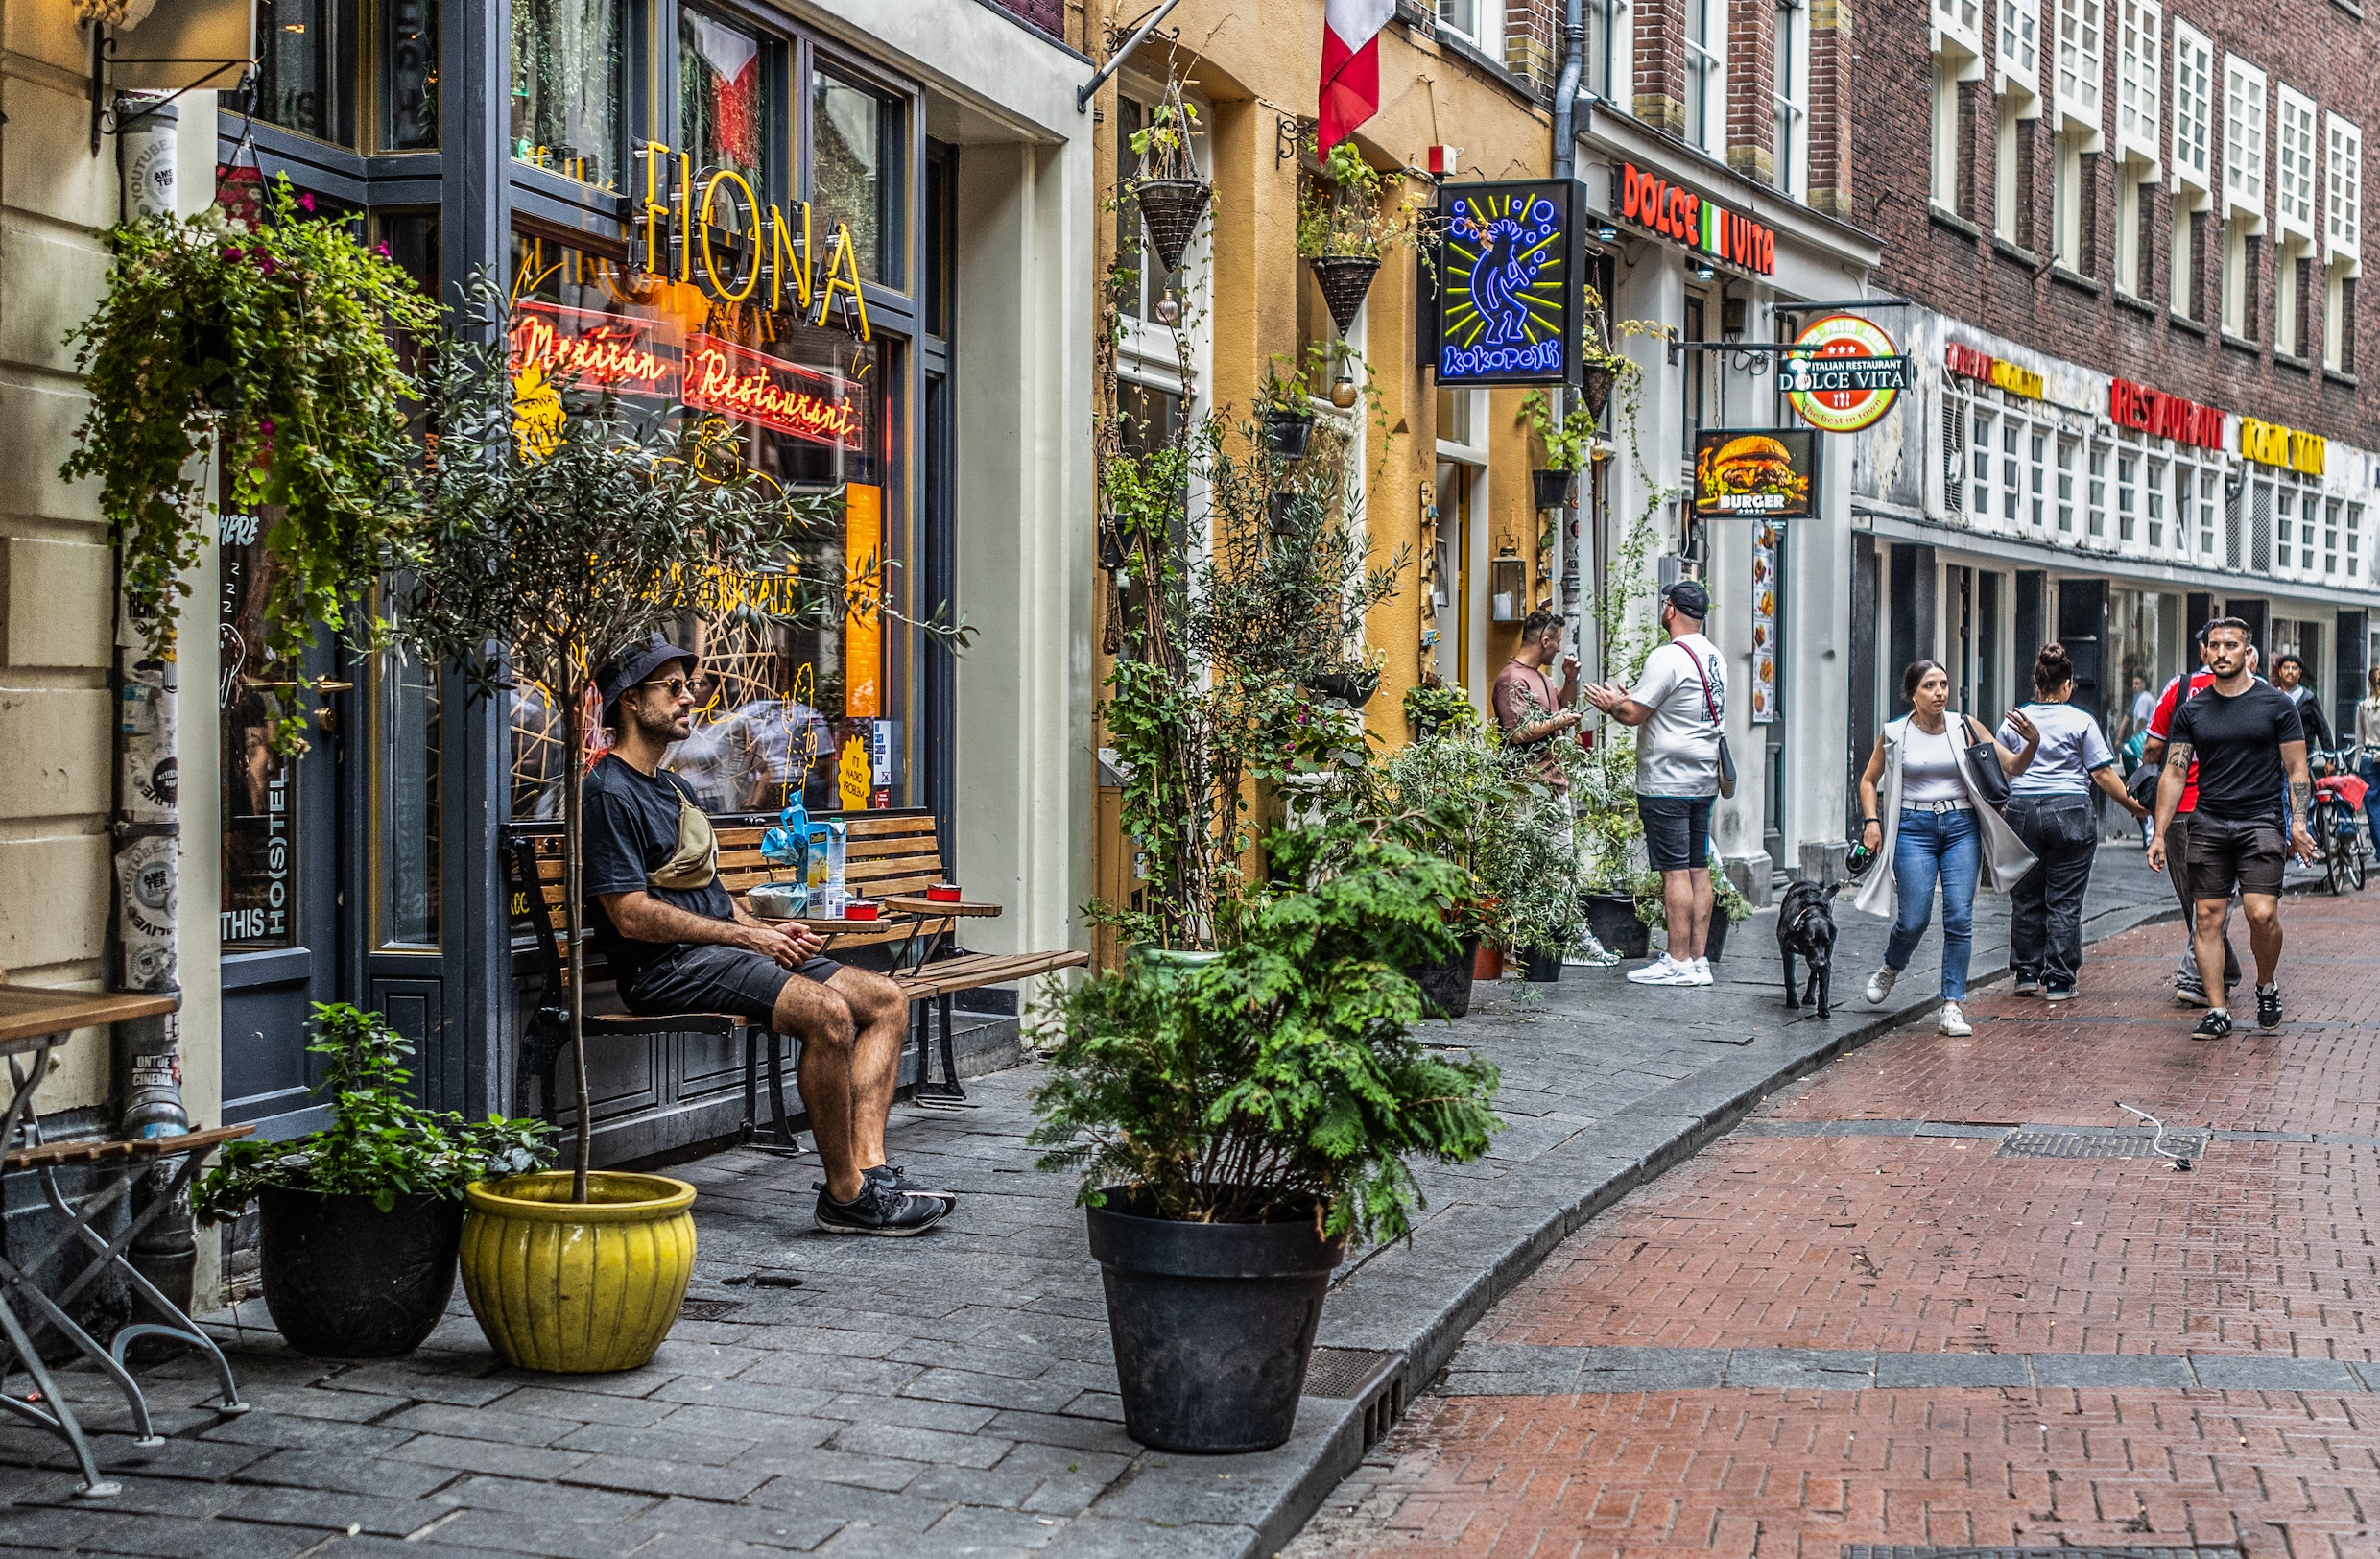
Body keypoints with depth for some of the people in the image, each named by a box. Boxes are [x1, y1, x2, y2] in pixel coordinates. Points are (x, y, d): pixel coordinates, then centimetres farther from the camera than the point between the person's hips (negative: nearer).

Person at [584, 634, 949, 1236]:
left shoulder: (673, 789, 24)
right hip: (669, 967, -10)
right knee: (828, 1012, -30)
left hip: (726, 950, 10)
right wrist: (748, 936, -14)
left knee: (886, 1000, -2)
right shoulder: (609, 792, -8)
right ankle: (845, 1197, -22)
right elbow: (631, 915, -16)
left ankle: (869, 1169, -15)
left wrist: (771, 931, 6)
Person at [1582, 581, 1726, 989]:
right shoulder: (1714, 657, 13)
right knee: (1698, 869, 9)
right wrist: (1629, 697, 25)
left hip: (1667, 782, -9)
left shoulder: (1667, 658, -15)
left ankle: (1677, 963, -5)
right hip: (1704, 779, 9)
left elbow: (1634, 715, -14)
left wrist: (1611, 704, 8)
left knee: (1675, 871, -6)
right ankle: (1697, 960, 11)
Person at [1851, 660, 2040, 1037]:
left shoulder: (1965, 728, 1)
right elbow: (1869, 781, 13)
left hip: (1961, 826, 1)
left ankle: (1952, 1007, -1)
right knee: (1914, 919, -5)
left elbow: (2013, 766, 1)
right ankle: (1890, 969, 29)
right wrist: (1872, 821, -1)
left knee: (1959, 918, -6)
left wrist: (2033, 743, -19)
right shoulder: (1895, 735, 0)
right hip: (1913, 828, -1)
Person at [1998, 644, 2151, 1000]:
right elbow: (2103, 773, -5)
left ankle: (2027, 974, 15)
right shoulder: (2080, 722, -4)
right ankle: (2058, 981, 2)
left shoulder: (2014, 722, 5)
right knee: (2064, 900, 1)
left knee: (2026, 897, 12)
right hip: (2070, 811, -3)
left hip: (2022, 811, 3)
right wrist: (2132, 804, 6)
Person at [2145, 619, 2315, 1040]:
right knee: (2207, 918, -1)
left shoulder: (2276, 704, 3)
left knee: (2262, 914, -15)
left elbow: (2296, 771, 4)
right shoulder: (2191, 711, 9)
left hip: (2260, 821, -3)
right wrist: (2159, 834, 3)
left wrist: (2298, 824, -8)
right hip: (2208, 825, 3)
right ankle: (2217, 1012, 5)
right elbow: (2173, 774, 9)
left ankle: (2267, 987, 13)